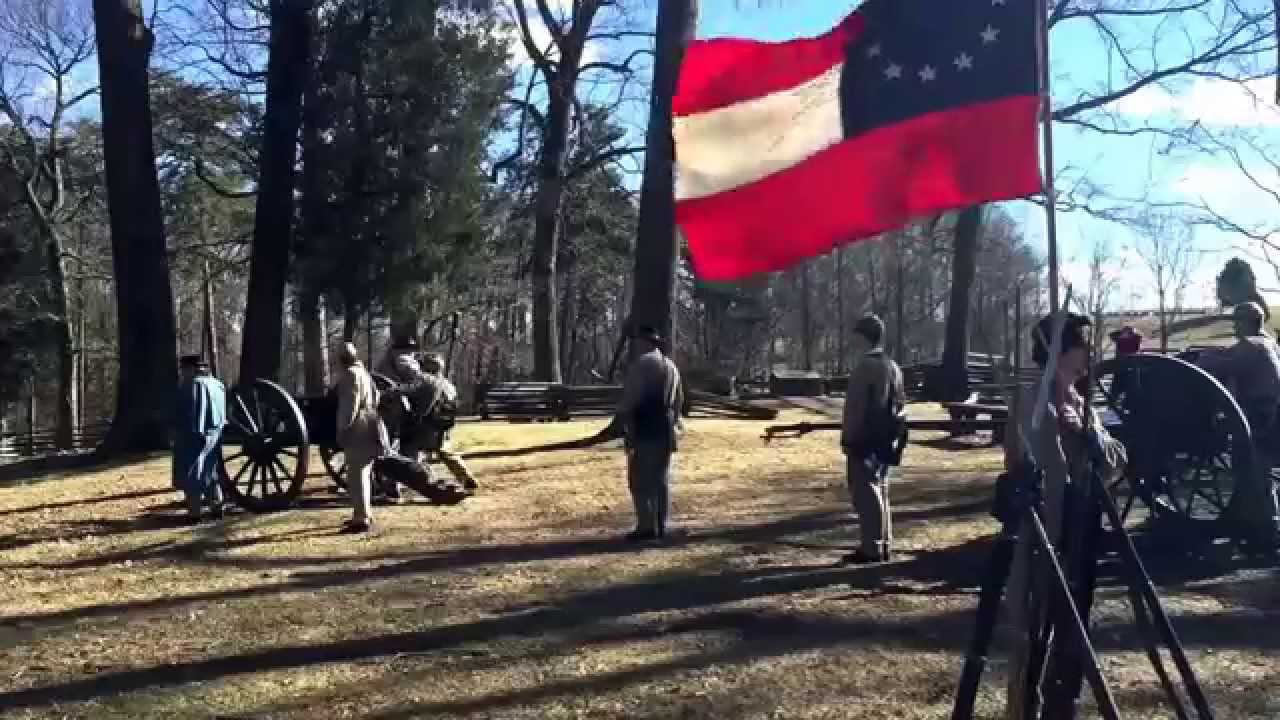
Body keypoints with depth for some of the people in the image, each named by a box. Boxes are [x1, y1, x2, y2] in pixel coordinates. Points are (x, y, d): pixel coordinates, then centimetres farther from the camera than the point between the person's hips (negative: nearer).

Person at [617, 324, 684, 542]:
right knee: (661, 478, 11)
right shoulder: (671, 366, 18)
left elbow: (629, 398, -13)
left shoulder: (640, 363, -8)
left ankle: (646, 527, -7)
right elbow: (679, 400, 21)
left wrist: (623, 419, -1)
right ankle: (661, 526, 12)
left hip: (644, 428, -8)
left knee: (640, 480, -4)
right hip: (666, 429, 8)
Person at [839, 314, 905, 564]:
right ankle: (884, 546, 19)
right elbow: (899, 402, 17)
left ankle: (871, 548, -3)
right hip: (883, 441, 9)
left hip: (863, 442, -9)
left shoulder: (864, 366, -16)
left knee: (865, 494, -4)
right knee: (879, 491, 14)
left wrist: (848, 439, -13)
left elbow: (855, 407, -18)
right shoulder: (892, 366, 13)